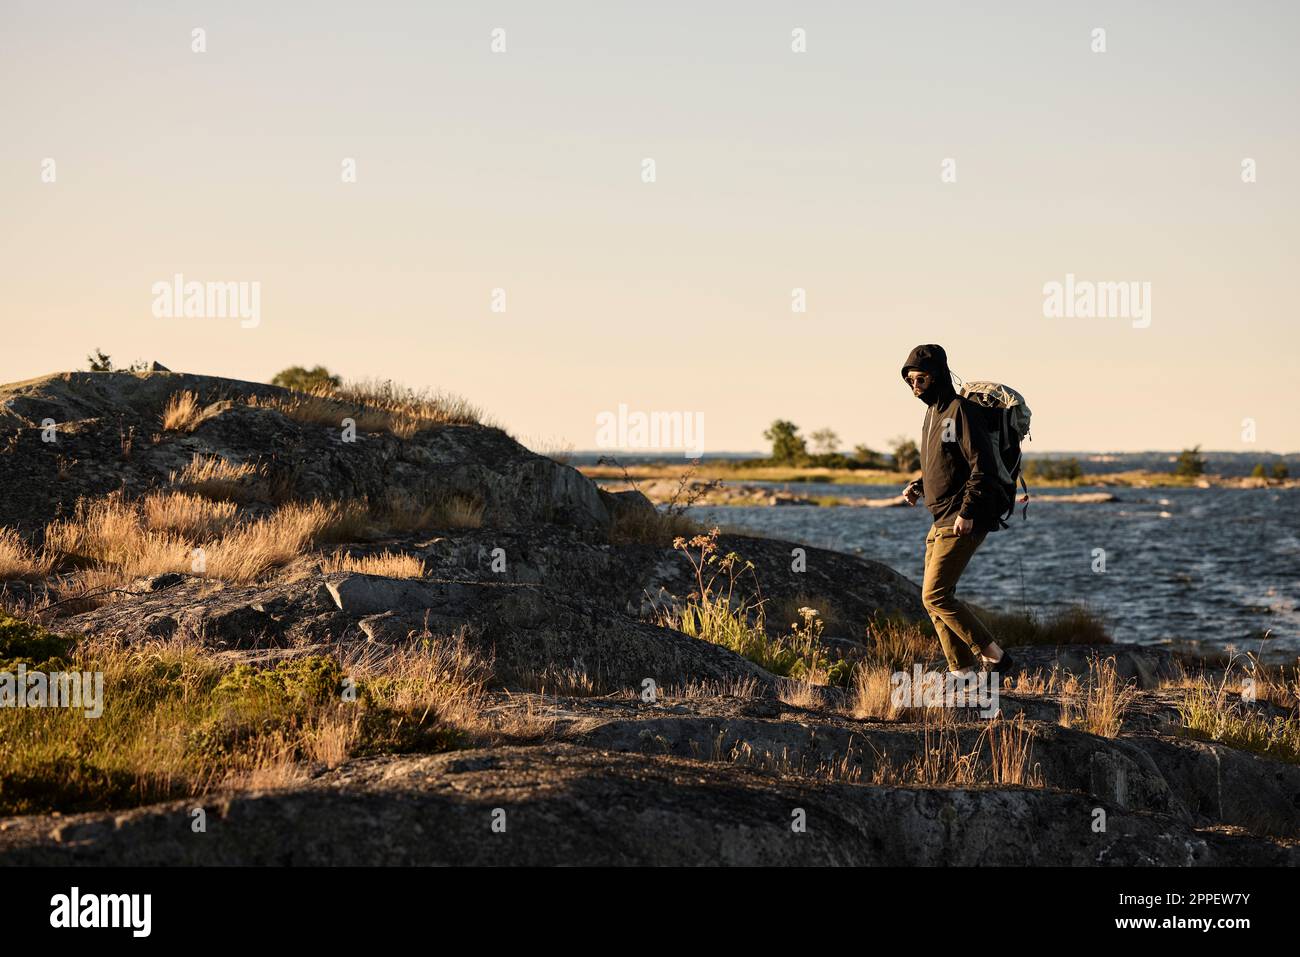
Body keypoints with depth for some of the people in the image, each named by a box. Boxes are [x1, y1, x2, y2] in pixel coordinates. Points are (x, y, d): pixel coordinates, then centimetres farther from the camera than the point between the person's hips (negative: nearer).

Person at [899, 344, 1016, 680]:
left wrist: (967, 511, -23)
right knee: (935, 598, 8)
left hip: (963, 522, -10)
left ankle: (995, 658, -6)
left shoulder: (961, 410, -13)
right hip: (941, 522, 10)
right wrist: (918, 486, 11)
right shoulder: (932, 414, 17)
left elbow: (983, 466, -19)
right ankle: (962, 672, 12)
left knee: (935, 596, -13)